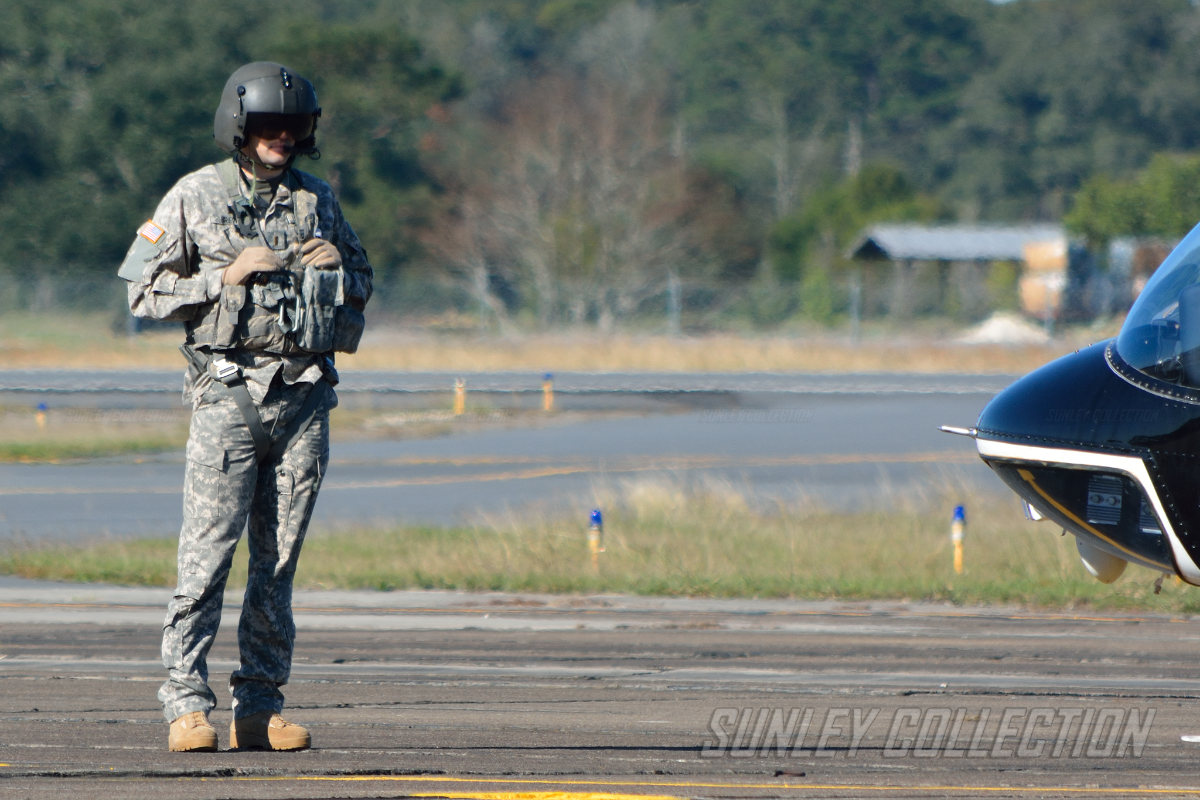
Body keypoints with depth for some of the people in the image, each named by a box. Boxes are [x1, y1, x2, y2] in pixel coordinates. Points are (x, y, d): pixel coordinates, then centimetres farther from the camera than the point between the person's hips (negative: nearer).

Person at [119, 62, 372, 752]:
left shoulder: (319, 200, 13)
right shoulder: (196, 197, 2)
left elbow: (363, 284, 24)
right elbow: (145, 292, -1)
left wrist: (335, 266, 1)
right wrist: (226, 277, -12)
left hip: (304, 396, 4)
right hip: (229, 392, -4)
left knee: (280, 558, 4)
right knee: (209, 551, -9)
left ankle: (261, 708, 7)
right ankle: (188, 705, -8)